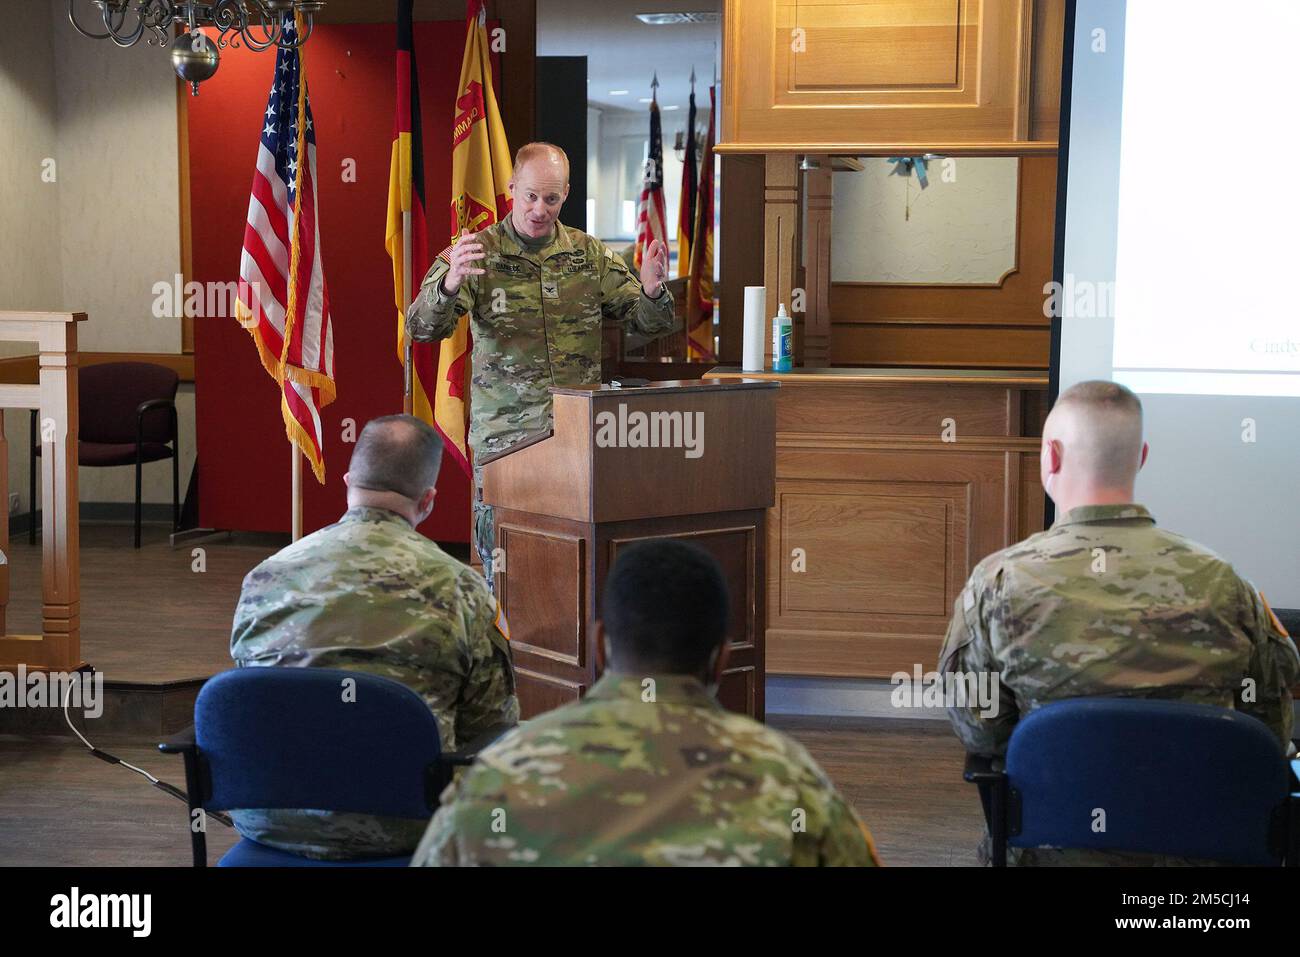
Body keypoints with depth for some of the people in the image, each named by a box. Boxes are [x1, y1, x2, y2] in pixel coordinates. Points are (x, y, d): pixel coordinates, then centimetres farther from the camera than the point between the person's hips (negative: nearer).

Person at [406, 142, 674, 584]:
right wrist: (450, 282, -34)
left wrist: (652, 289, -15)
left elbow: (652, 323, 10)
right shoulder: (479, 252, -1)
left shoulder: (590, 255, 9)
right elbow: (421, 327, -12)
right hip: (504, 440, -2)